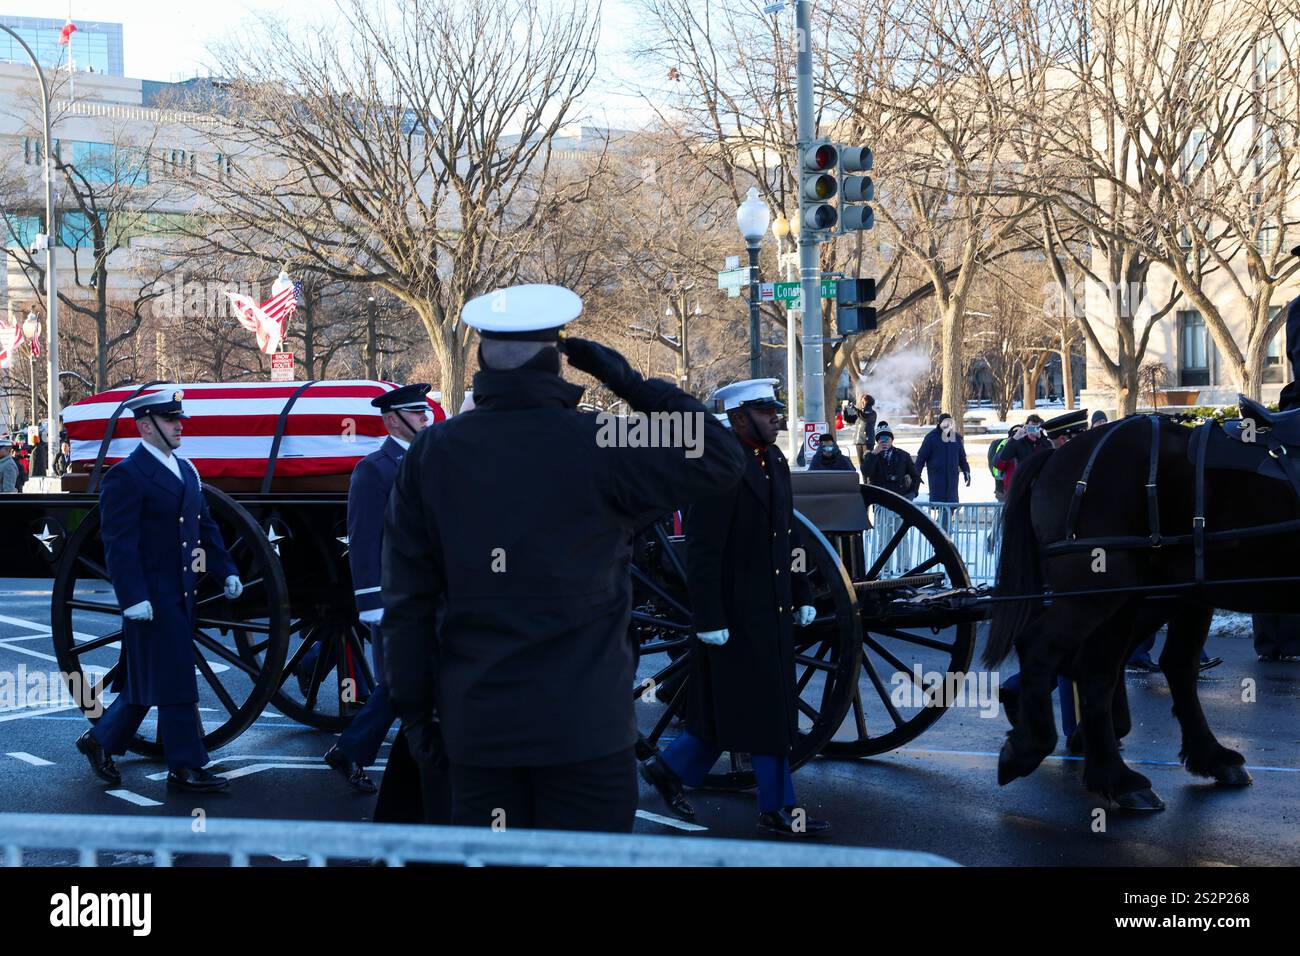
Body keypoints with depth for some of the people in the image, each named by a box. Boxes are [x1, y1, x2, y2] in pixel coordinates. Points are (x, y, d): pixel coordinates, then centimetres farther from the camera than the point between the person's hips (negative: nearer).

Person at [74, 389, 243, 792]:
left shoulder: (187, 470, 14)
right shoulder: (126, 475, -11)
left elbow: (205, 527, 20)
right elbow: (119, 544, -16)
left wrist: (226, 571, 10)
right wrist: (134, 598, -22)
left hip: (182, 593, 8)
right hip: (152, 596, -8)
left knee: (150, 680, 15)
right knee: (175, 682, -4)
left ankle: (101, 741, 30)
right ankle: (186, 768, 4)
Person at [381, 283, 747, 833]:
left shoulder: (431, 454, 0)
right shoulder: (595, 446, -10)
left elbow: (407, 598, 2)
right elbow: (721, 462, -1)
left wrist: (414, 706, 10)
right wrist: (631, 383, 1)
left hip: (475, 724, 4)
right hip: (583, 725, -3)